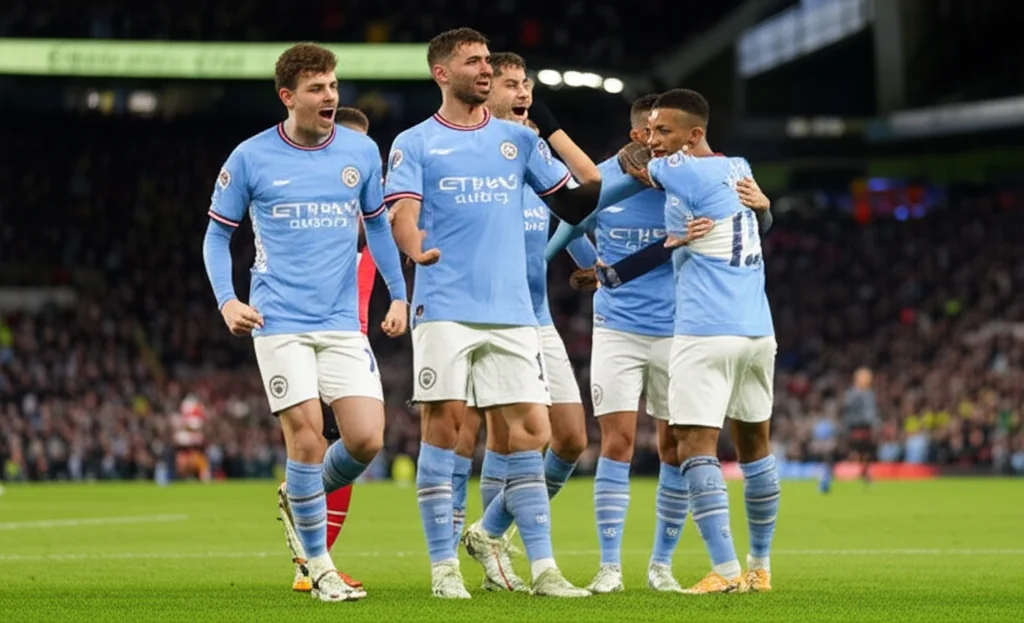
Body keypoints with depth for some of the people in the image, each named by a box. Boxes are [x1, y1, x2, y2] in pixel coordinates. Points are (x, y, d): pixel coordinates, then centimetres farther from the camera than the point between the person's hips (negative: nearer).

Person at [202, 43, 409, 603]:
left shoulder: (362, 151, 6)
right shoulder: (251, 158, -1)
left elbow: (378, 224, 18)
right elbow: (217, 233, 7)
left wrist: (398, 294, 9)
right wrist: (227, 300, -7)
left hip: (343, 324, 3)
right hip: (280, 323, -3)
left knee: (366, 440, -7)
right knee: (307, 439, -9)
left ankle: (302, 497, 25)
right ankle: (319, 567, 6)